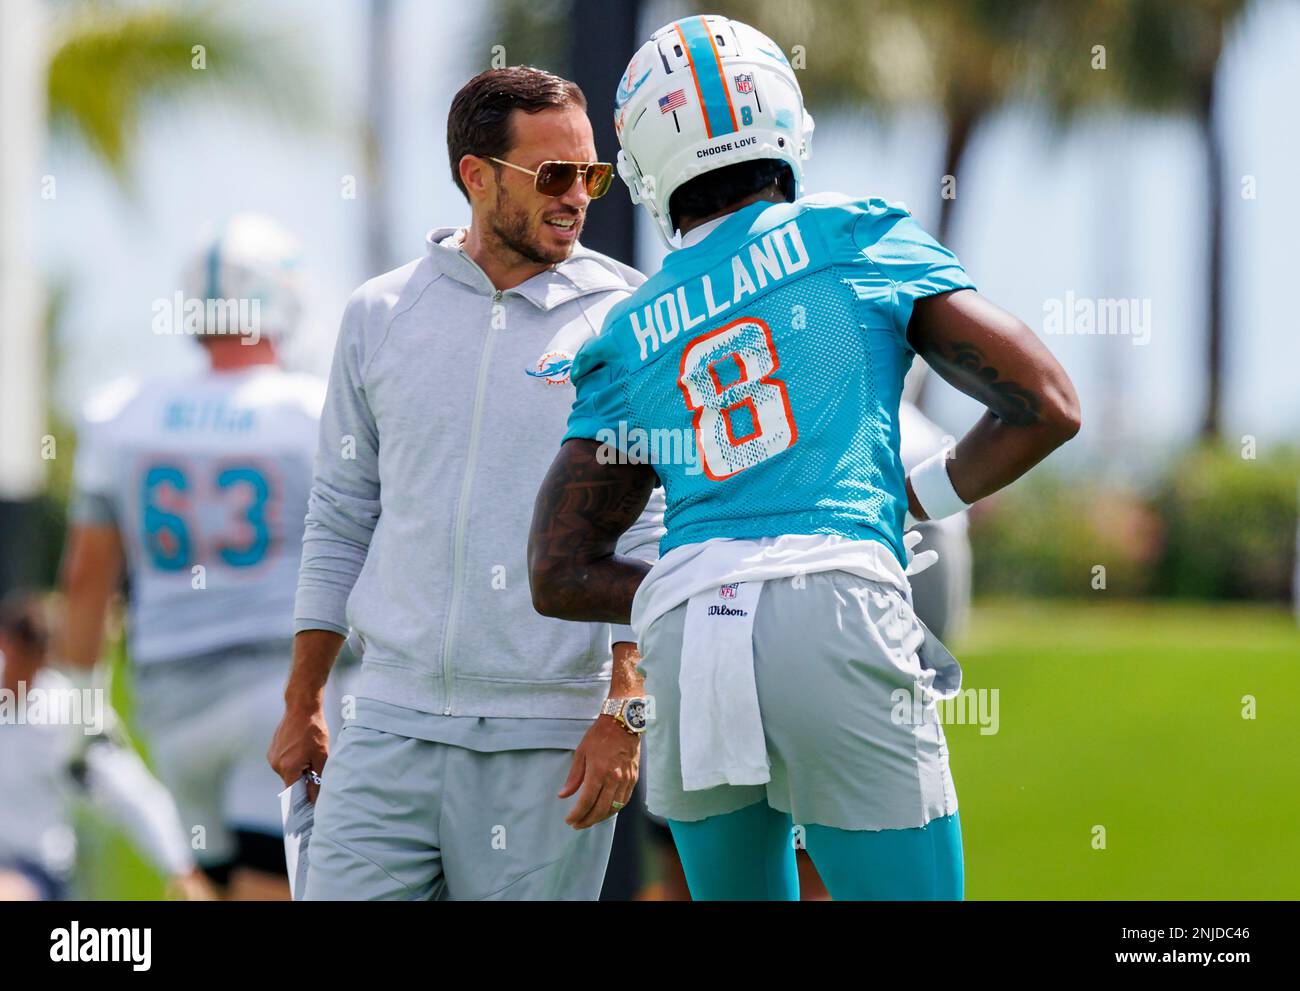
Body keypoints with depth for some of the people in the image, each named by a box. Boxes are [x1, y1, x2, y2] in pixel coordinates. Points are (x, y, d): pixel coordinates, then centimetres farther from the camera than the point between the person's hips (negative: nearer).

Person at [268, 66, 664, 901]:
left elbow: (651, 531, -3)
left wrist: (624, 715, -11)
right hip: (395, 723, 3)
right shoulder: (382, 316, 9)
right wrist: (302, 705, 15)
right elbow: (343, 519, 15)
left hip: (550, 738, -3)